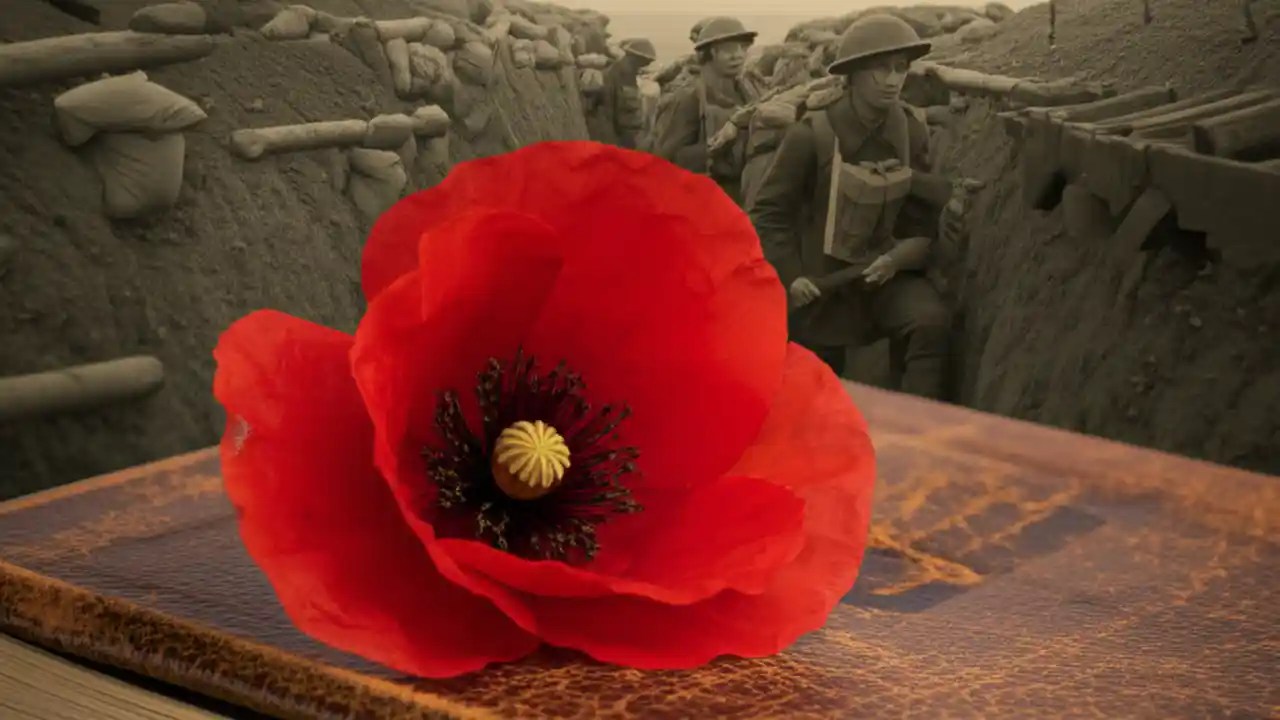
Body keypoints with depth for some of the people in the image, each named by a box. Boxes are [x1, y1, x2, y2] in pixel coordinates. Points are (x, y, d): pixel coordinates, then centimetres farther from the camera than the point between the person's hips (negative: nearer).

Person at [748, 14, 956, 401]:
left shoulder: (911, 130, -6)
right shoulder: (812, 133, -17)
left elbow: (923, 211, 3)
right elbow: (767, 212, -10)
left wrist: (897, 259, -15)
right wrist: (790, 275, -18)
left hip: (882, 269, 2)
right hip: (820, 278, -2)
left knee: (932, 321, -29)